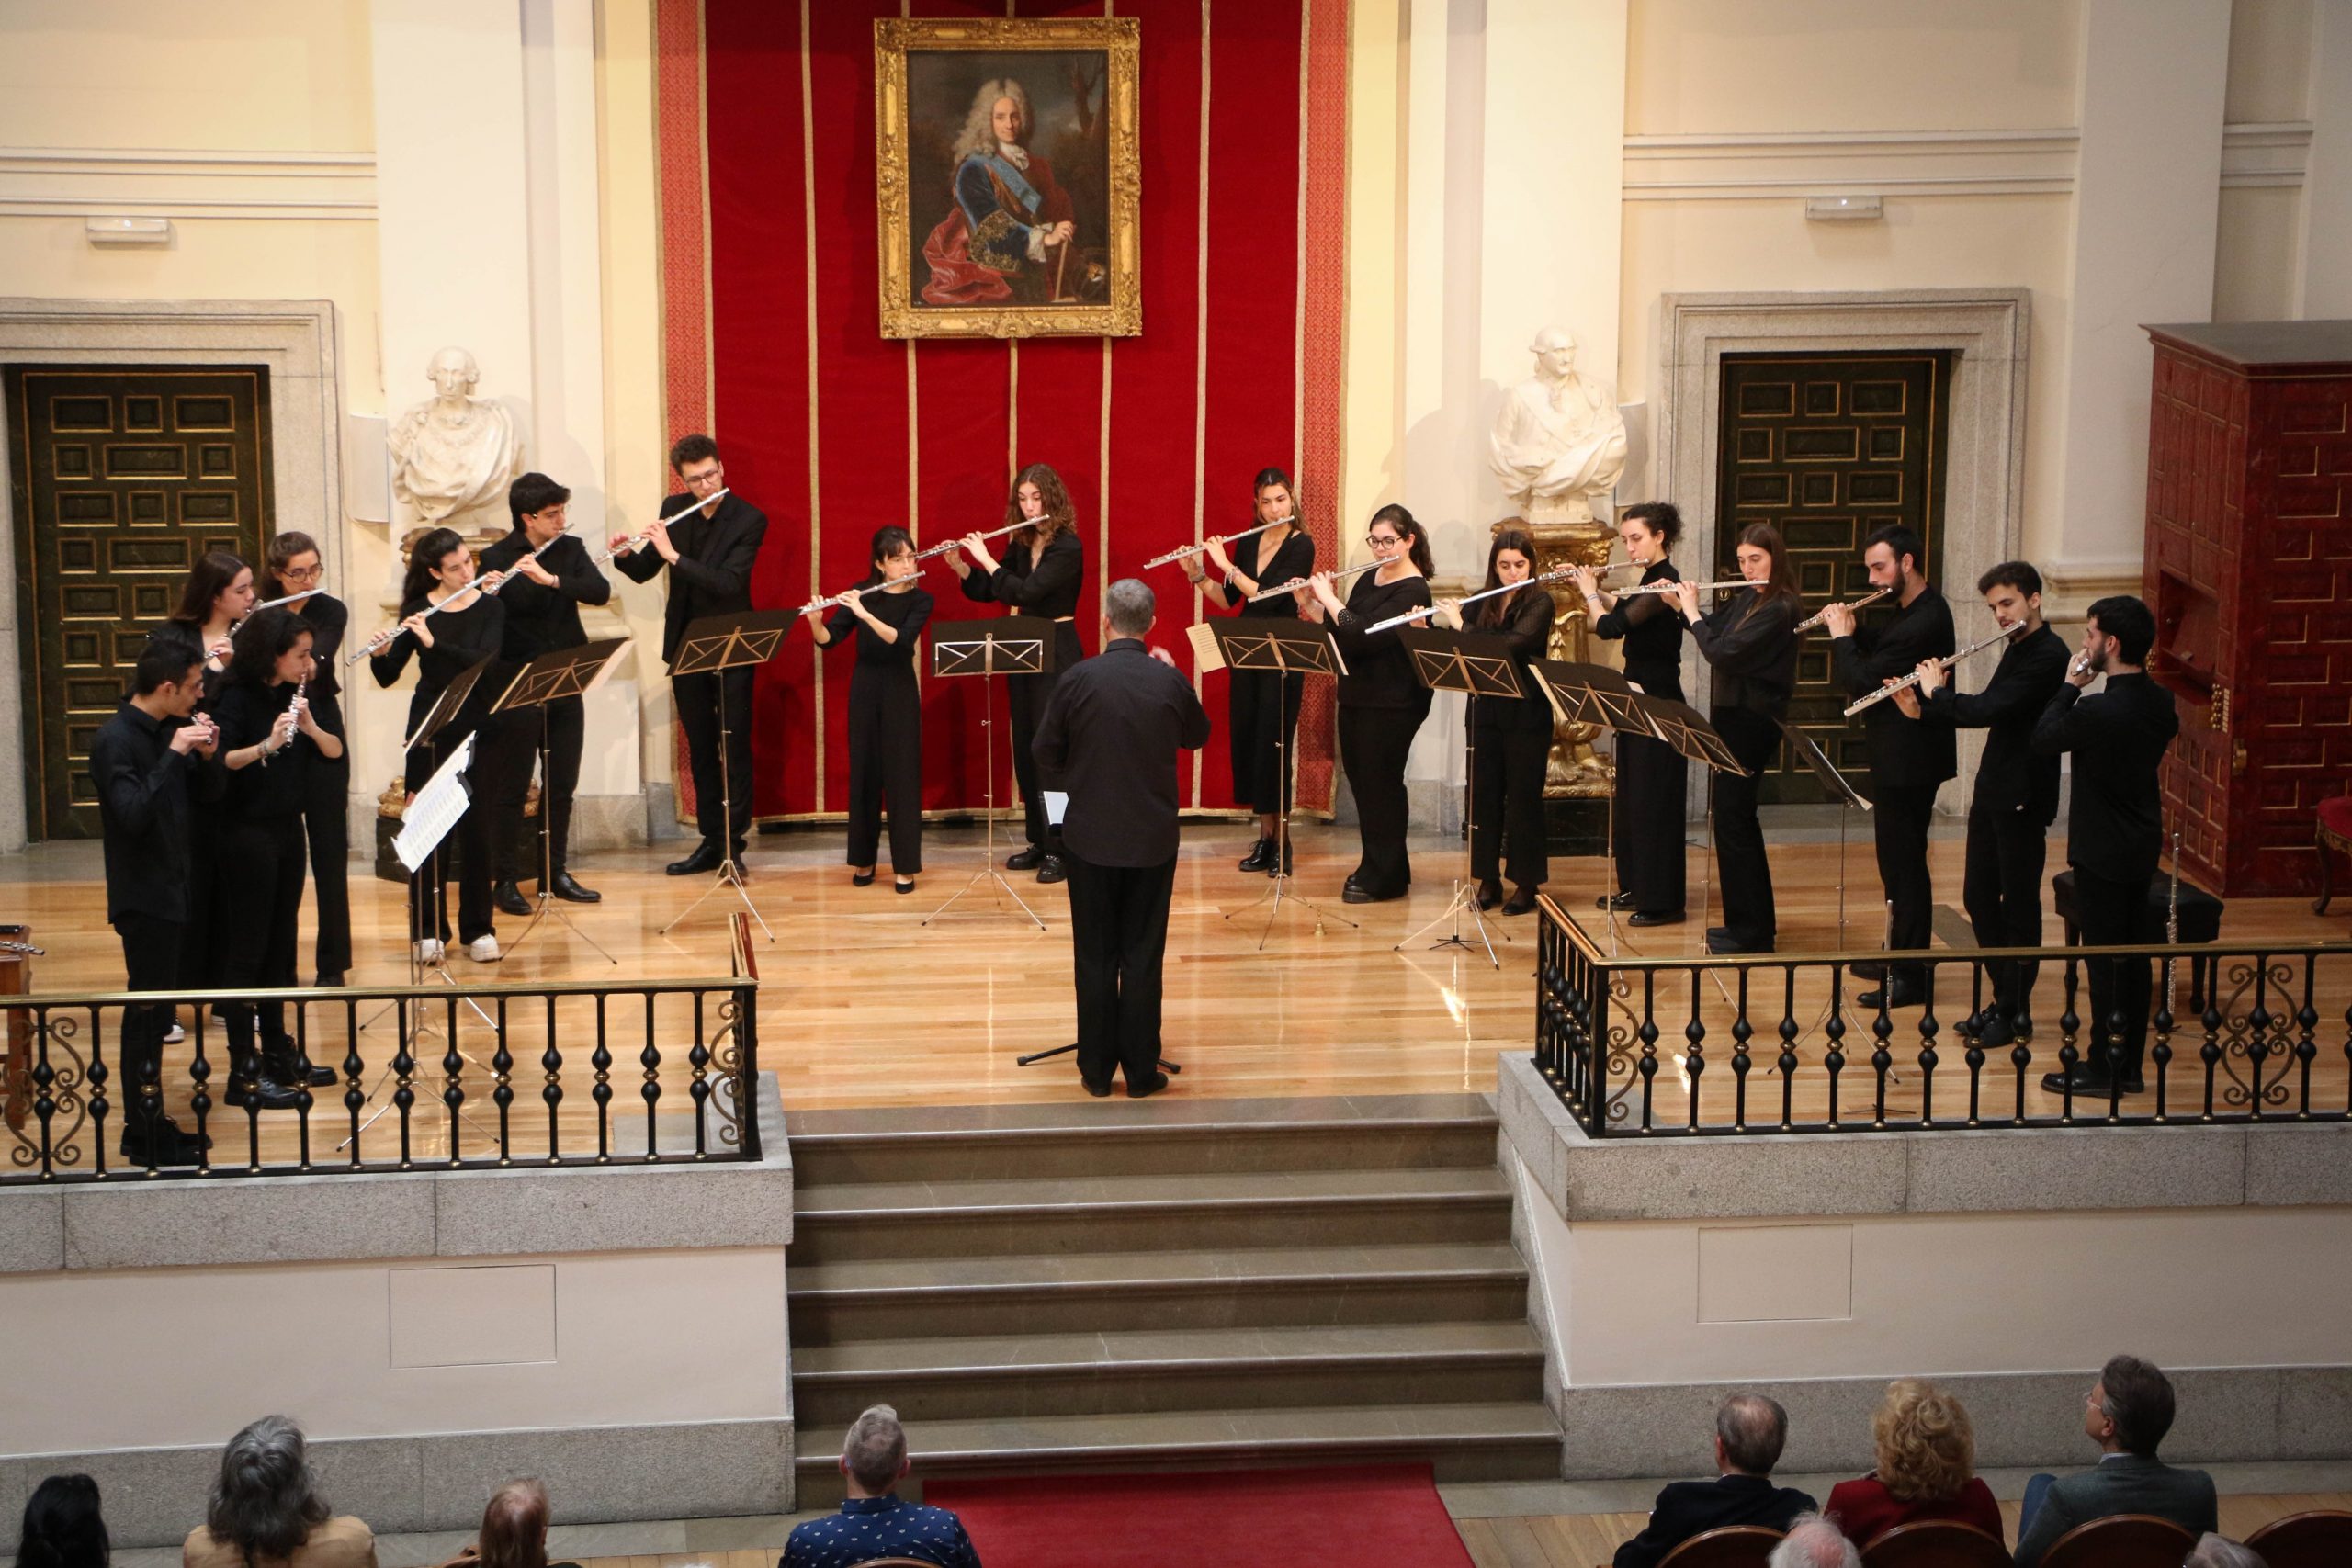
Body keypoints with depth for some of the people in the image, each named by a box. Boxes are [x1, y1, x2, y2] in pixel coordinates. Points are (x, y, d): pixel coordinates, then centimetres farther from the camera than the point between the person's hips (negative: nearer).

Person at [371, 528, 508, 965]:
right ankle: (428, 931, 9)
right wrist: (381, 653, -24)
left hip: (476, 728, 0)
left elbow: (485, 661, -17)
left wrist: (434, 643, -27)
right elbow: (387, 677, -3)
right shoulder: (417, 611, 0)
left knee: (475, 829, 3)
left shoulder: (489, 608, -1)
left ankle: (478, 929, 11)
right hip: (429, 729, 0)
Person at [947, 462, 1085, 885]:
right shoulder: (1021, 546, 9)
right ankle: (1039, 841, 18)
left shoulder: (1067, 548, -15)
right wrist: (958, 565, -3)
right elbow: (986, 591, 12)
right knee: (1025, 747, 10)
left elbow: (1026, 592, -25)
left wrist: (986, 559, -19)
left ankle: (1062, 848, -4)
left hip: (1058, 654, -8)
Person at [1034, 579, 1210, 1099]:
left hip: (1090, 837, -1)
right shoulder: (1170, 681, -9)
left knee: (1095, 955, 10)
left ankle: (1096, 1069, 14)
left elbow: (1046, 755, -3)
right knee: (1143, 957, 8)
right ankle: (1141, 1070, 12)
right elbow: (1197, 735, 10)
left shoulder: (1077, 680, -12)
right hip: (1153, 840, 1)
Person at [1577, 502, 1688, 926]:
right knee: (1631, 796, 16)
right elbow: (1621, 609, 27)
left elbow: (1609, 627, -23)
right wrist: (1593, 587, 12)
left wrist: (1588, 591, -7)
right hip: (1638, 700, 10)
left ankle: (1662, 901, -1)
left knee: (1654, 801, -6)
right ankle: (1634, 886, 25)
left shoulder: (1664, 583, -20)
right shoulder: (1652, 581, 10)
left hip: (1658, 703, -10)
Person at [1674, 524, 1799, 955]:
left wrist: (1691, 610, -12)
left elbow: (1719, 652, -25)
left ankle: (1749, 931, -1)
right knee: (1739, 818, 15)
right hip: (1733, 716, 10)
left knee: (1732, 819, -7)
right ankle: (1759, 920, 24)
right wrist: (1678, 603, 9)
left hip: (1752, 722, -10)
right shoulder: (1745, 599, 9)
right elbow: (1713, 627, 24)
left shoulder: (1778, 609, -19)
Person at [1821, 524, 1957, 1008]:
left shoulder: (1923, 622, -24)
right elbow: (1884, 650, 22)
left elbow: (1862, 680, -25)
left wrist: (1841, 637, -10)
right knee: (1899, 860, 18)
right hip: (1901, 755, 10)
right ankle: (1899, 955, 29)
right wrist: (1851, 630, 7)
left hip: (1907, 762, -10)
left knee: (1904, 863, -4)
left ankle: (1911, 977, 1)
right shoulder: (1921, 611, 9)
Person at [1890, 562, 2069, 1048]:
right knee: (1979, 898, 13)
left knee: (2018, 903, 1)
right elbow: (1988, 712, 16)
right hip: (1992, 791, 9)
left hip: (2023, 799, -9)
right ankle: (2005, 999, 23)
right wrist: (1922, 711, 4)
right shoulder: (2015, 649, 13)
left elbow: (1988, 710, -27)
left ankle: (2014, 1010, 10)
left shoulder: (2047, 656, -19)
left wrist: (1937, 692, -11)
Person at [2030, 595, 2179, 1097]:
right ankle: (2130, 1065, 22)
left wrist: (2070, 687, 0)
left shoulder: (2099, 711, -24)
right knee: (2133, 955, 14)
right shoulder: (2160, 704, 1)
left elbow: (2044, 738, -11)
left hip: (2102, 851, -8)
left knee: (2104, 960, 0)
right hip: (2143, 844, 8)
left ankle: (2102, 1069, 7)